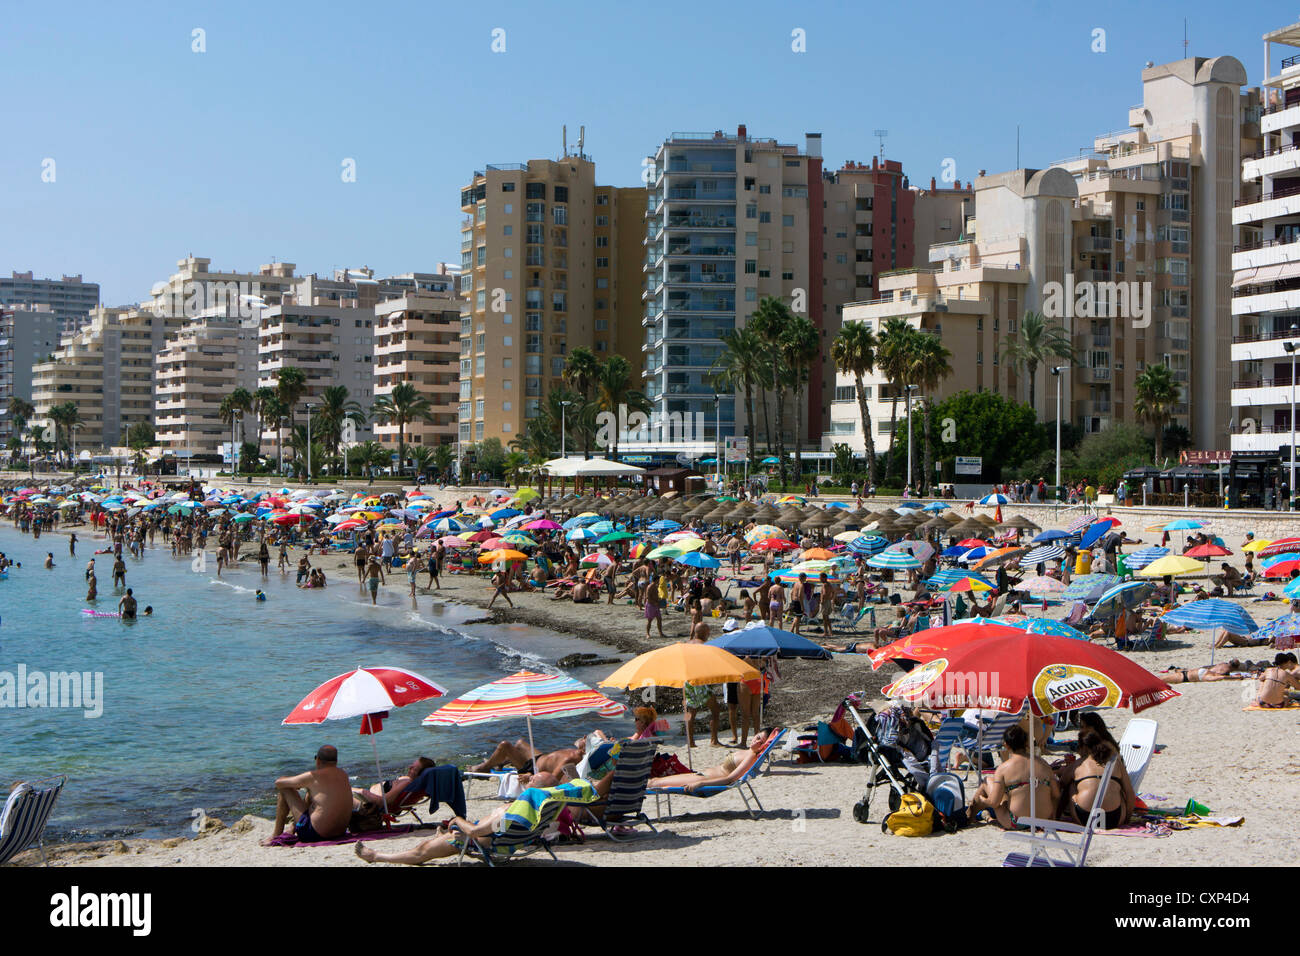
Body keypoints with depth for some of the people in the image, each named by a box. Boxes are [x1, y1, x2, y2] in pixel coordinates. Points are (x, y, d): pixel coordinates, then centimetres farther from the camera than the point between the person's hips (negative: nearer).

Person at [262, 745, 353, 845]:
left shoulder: (313, 777, -14)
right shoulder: (344, 776, 3)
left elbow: (278, 783, -1)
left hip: (316, 834, -7)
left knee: (284, 790, 4)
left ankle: (276, 836, 14)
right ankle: (292, 829, 41)